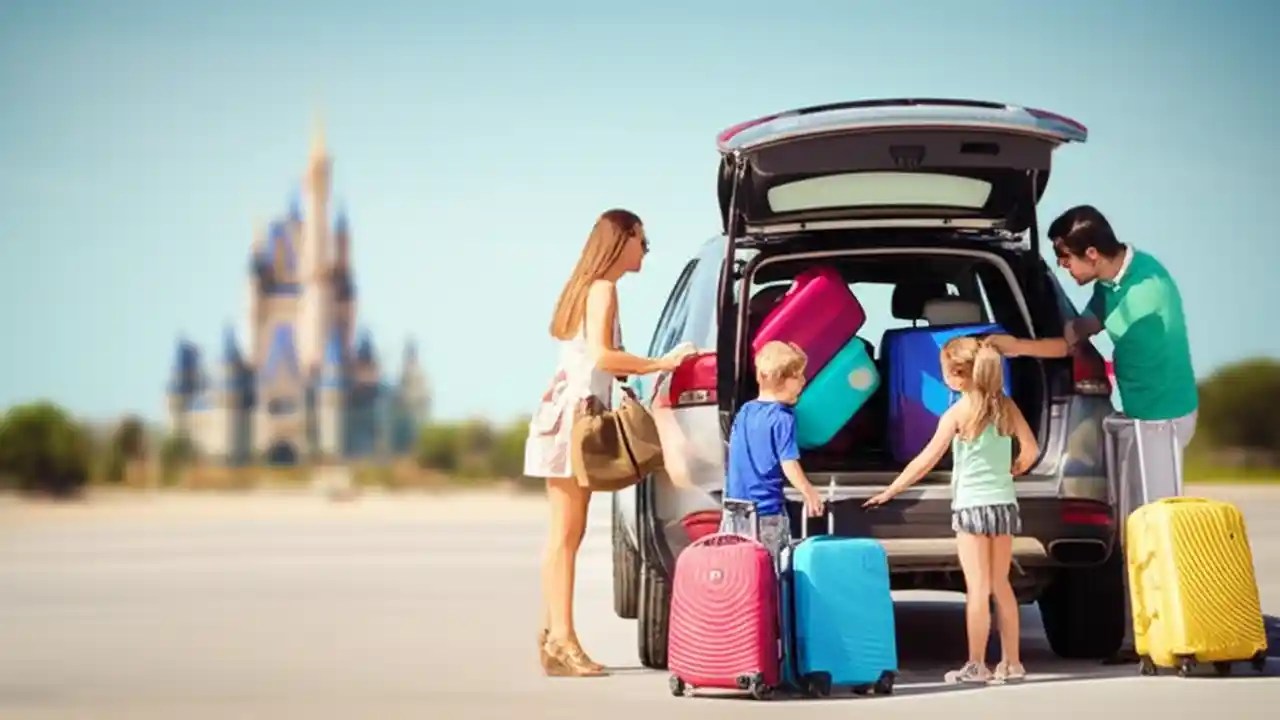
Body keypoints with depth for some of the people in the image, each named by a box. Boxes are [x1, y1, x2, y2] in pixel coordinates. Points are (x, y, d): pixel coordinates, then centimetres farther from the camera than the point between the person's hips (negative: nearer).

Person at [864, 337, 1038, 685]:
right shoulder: (1006, 406, 4)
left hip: (972, 504, -5)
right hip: (1004, 503, 5)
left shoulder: (957, 413, -10)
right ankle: (1011, 662, 17)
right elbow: (1030, 450, 5)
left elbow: (927, 460, -10)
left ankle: (976, 665, 1)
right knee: (1001, 585, 14)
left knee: (977, 587, -2)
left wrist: (890, 491, -3)